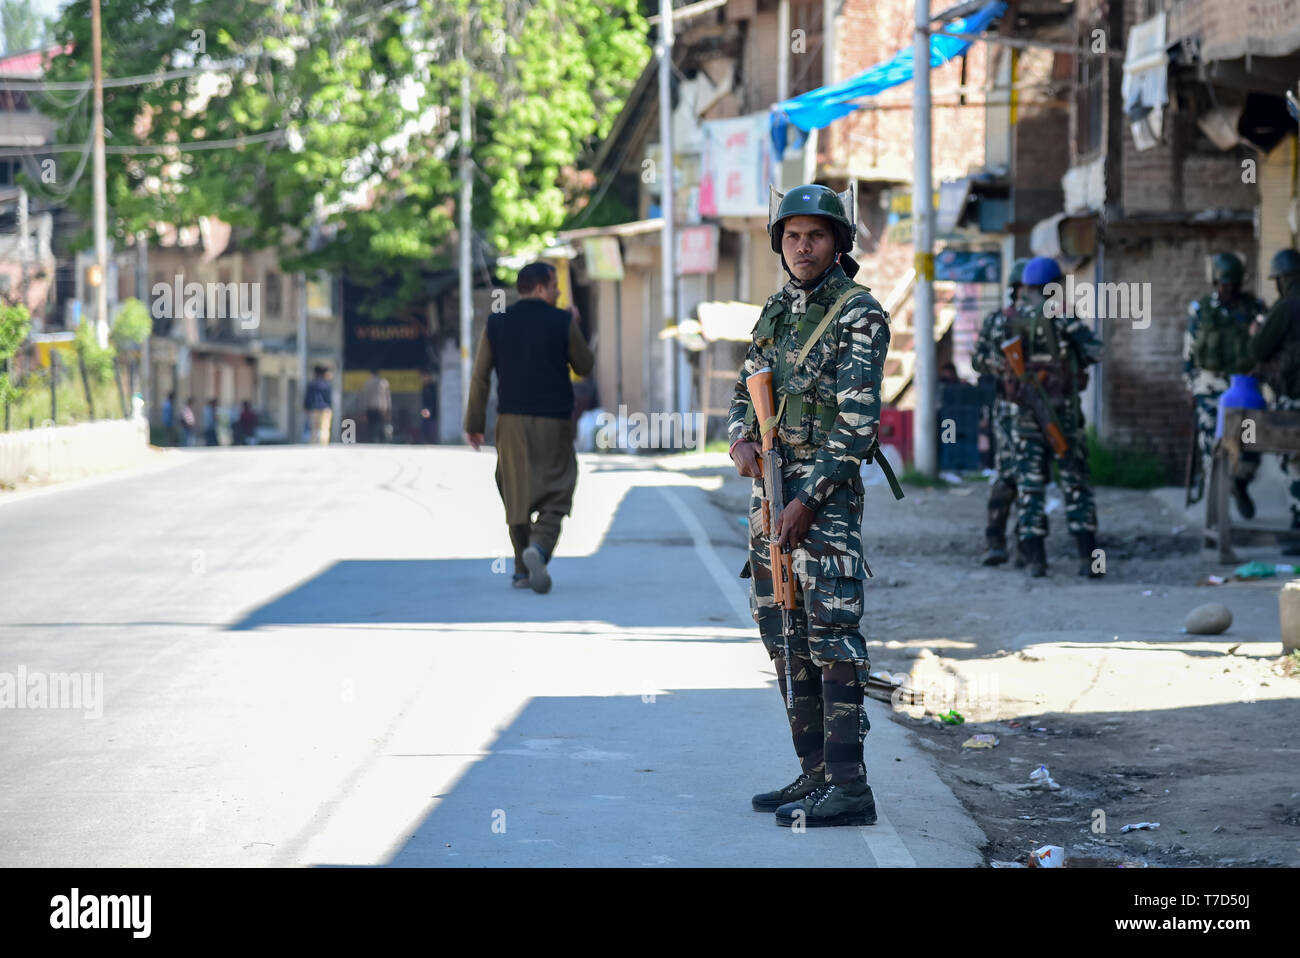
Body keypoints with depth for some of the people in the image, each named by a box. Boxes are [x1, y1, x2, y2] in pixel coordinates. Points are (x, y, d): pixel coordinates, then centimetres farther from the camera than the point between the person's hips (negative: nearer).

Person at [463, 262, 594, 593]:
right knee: (555, 494, 0)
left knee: (517, 493, 12)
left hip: (511, 420, 3)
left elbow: (480, 376, 2)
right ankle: (539, 547, -26)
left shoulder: (496, 323, 4)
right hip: (553, 420, -3)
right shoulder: (563, 322, -4)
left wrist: (474, 423, 6)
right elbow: (584, 366, 7)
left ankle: (523, 569, 12)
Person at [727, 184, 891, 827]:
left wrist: (809, 497, -18)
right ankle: (815, 773, 17)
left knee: (830, 633, -12)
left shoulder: (860, 315, -9)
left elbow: (858, 422, -14)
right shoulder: (777, 311, 15)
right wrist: (741, 438, -3)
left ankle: (848, 789, -13)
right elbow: (745, 391, 20)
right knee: (782, 635, 10)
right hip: (767, 486, 8)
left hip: (826, 491, -8)